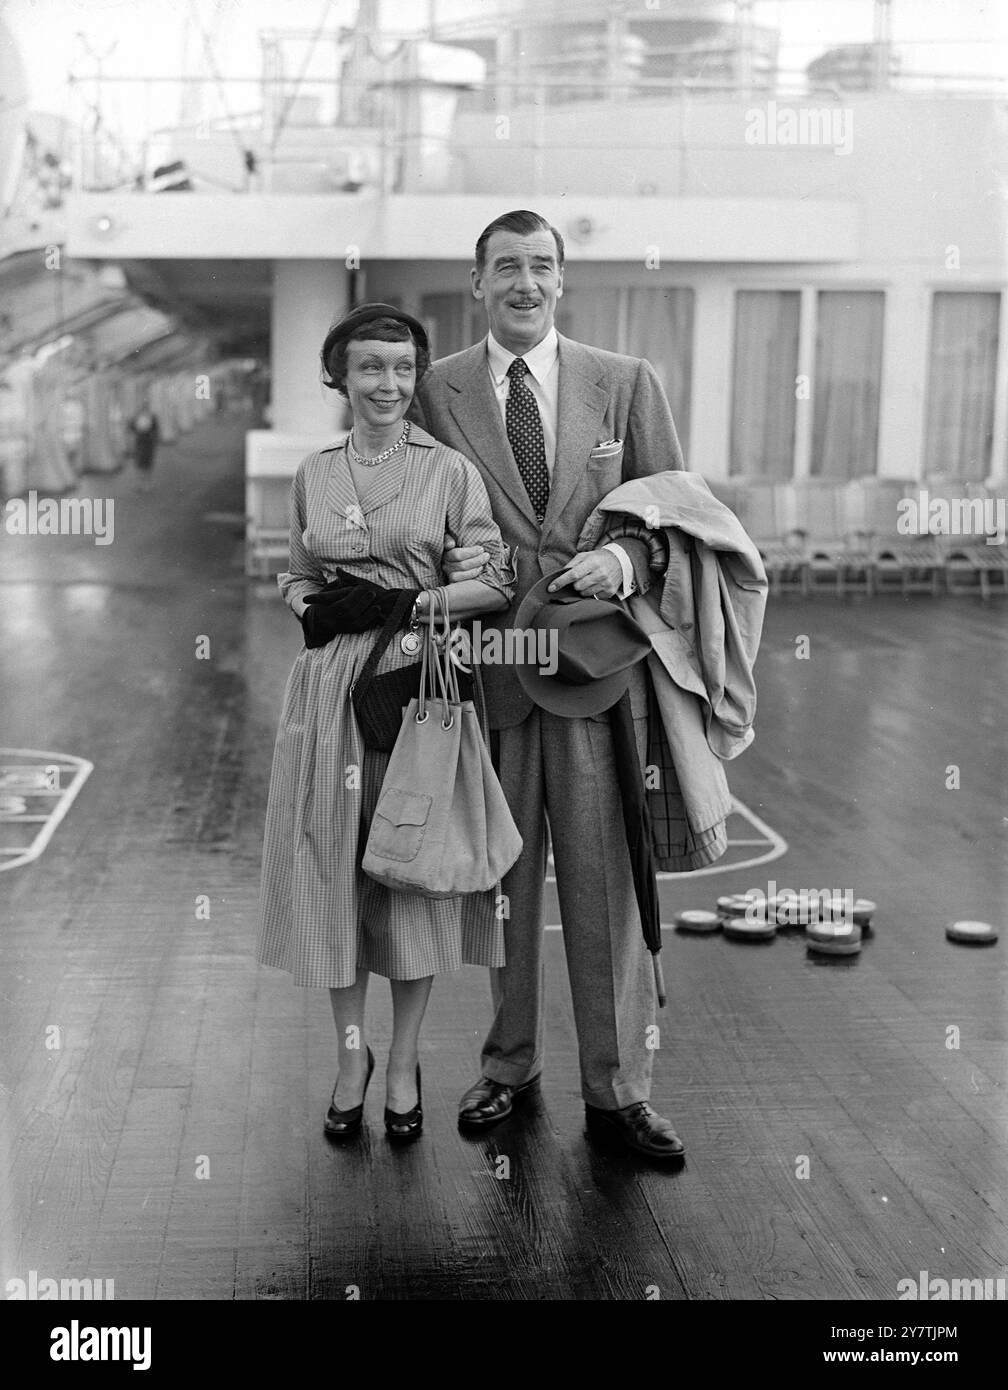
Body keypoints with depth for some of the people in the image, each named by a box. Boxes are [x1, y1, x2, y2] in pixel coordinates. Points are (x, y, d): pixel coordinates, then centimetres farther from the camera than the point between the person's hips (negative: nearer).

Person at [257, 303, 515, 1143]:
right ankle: (351, 1057, 22)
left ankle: (403, 1065, 19)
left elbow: (500, 581, -4)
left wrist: (403, 603, -13)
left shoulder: (450, 469, -1)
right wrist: (315, 606, -4)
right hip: (331, 687, 3)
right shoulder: (314, 475, 9)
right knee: (333, 867, 5)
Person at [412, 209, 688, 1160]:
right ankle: (508, 1063, 29)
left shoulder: (627, 384, 5)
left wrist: (624, 558, -13)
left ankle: (617, 1091, 15)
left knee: (605, 878, 3)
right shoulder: (437, 390, 4)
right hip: (487, 660, 1)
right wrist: (448, 563, -10)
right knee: (501, 876, 11)